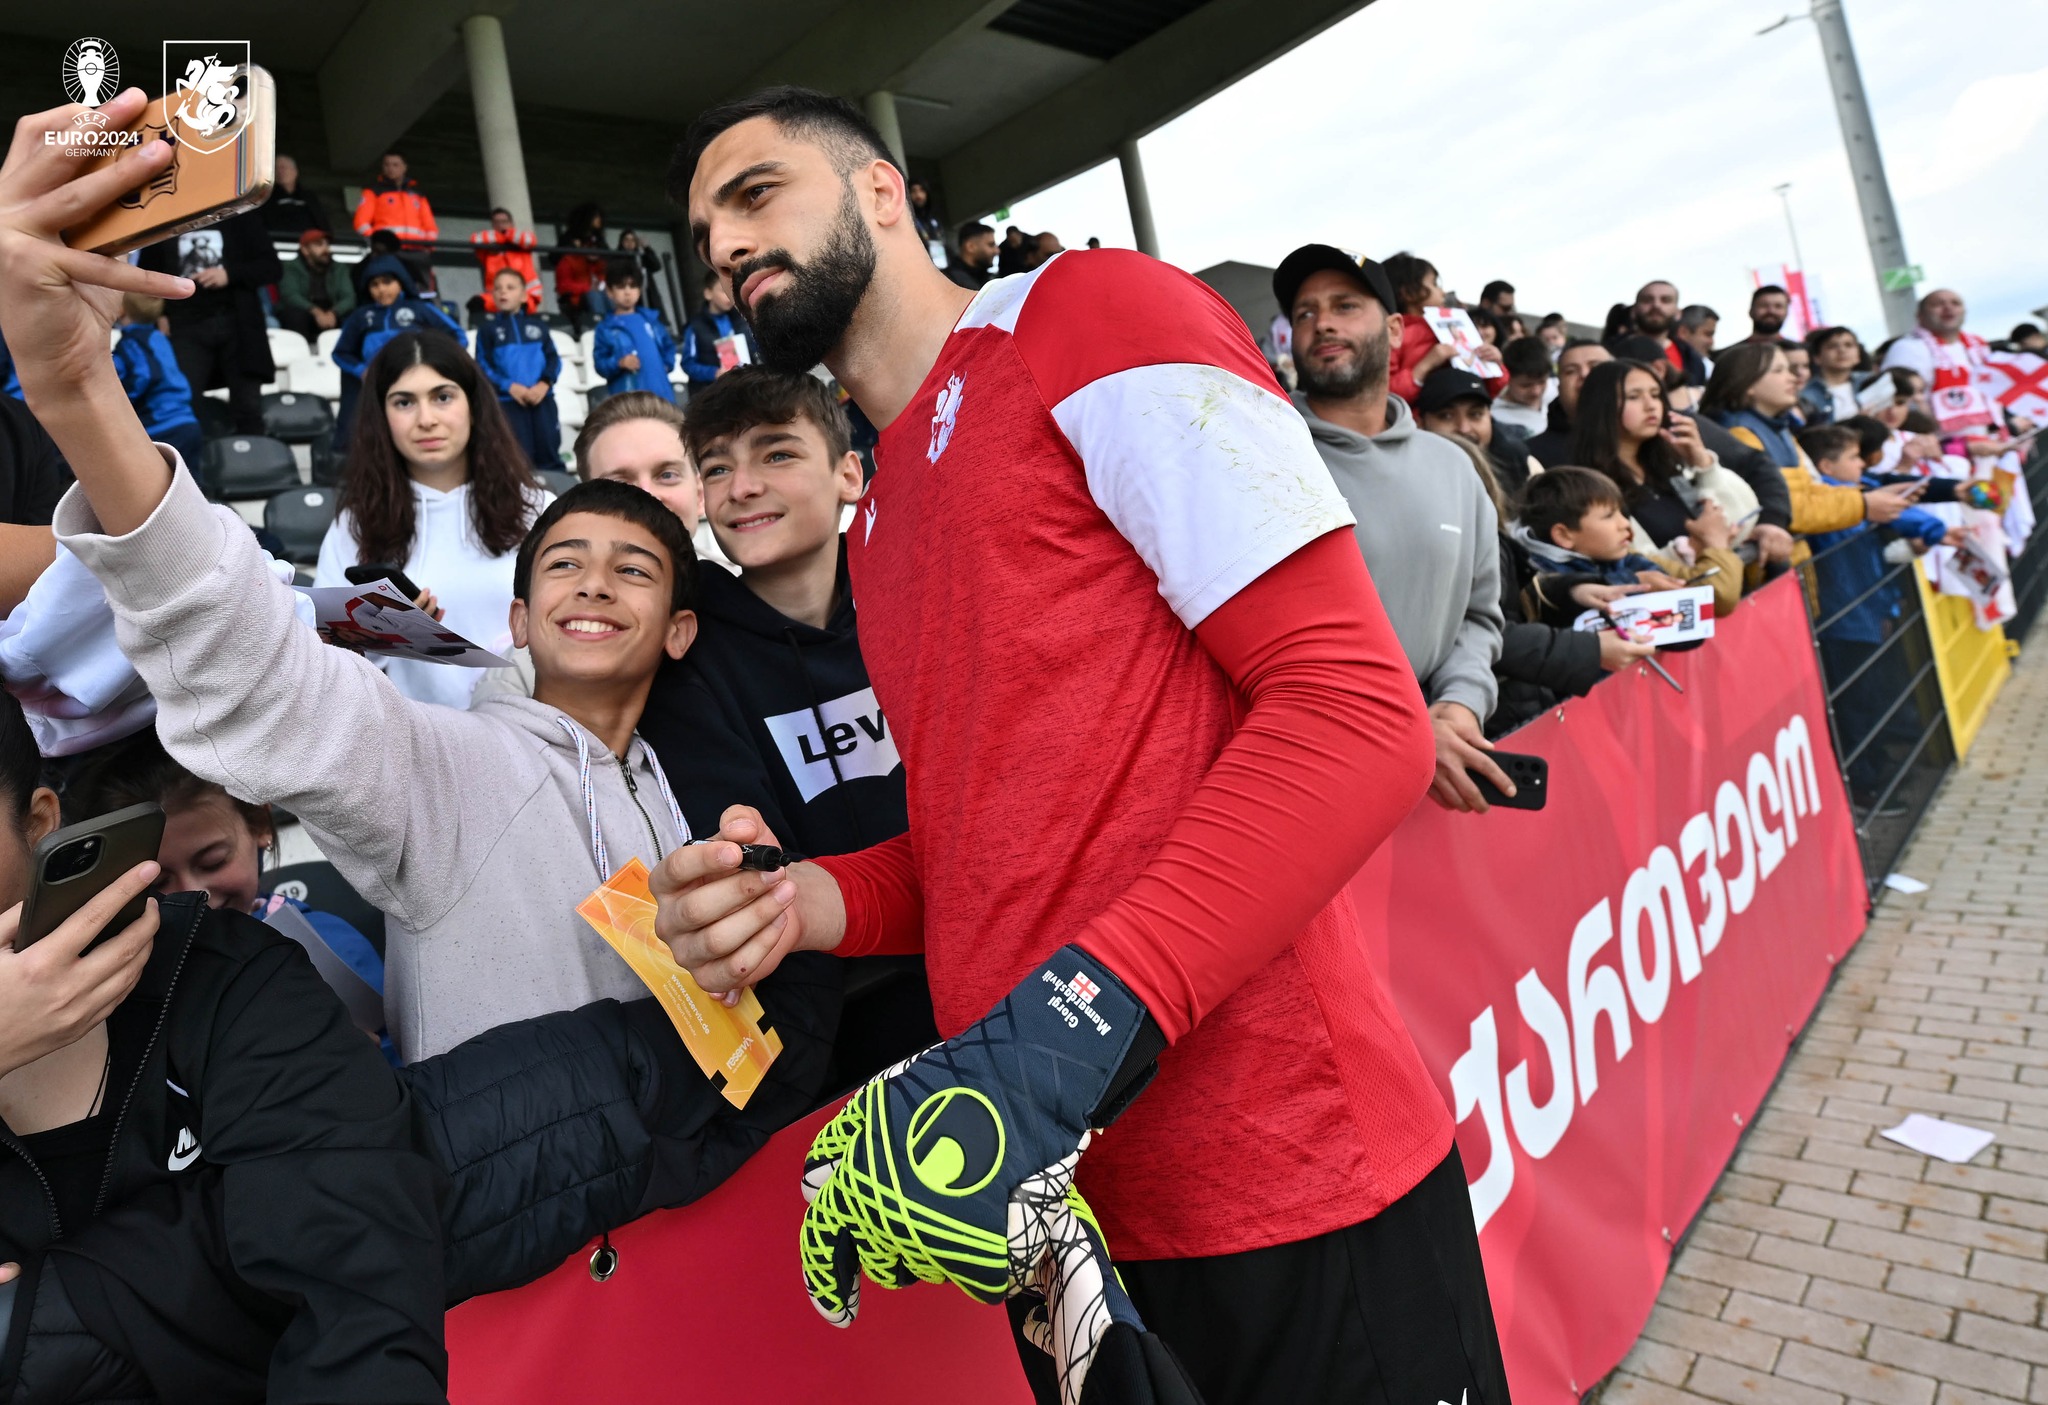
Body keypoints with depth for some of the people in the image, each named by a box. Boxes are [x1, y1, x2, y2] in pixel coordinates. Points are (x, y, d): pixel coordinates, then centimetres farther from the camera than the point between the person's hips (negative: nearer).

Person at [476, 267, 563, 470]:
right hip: (508, 402, -2)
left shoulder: (537, 324, 14)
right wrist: (509, 386, -15)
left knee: (549, 454, 5)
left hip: (542, 399, 2)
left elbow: (553, 358, 6)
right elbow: (483, 366, 1)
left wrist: (544, 384, -12)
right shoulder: (489, 327, 8)